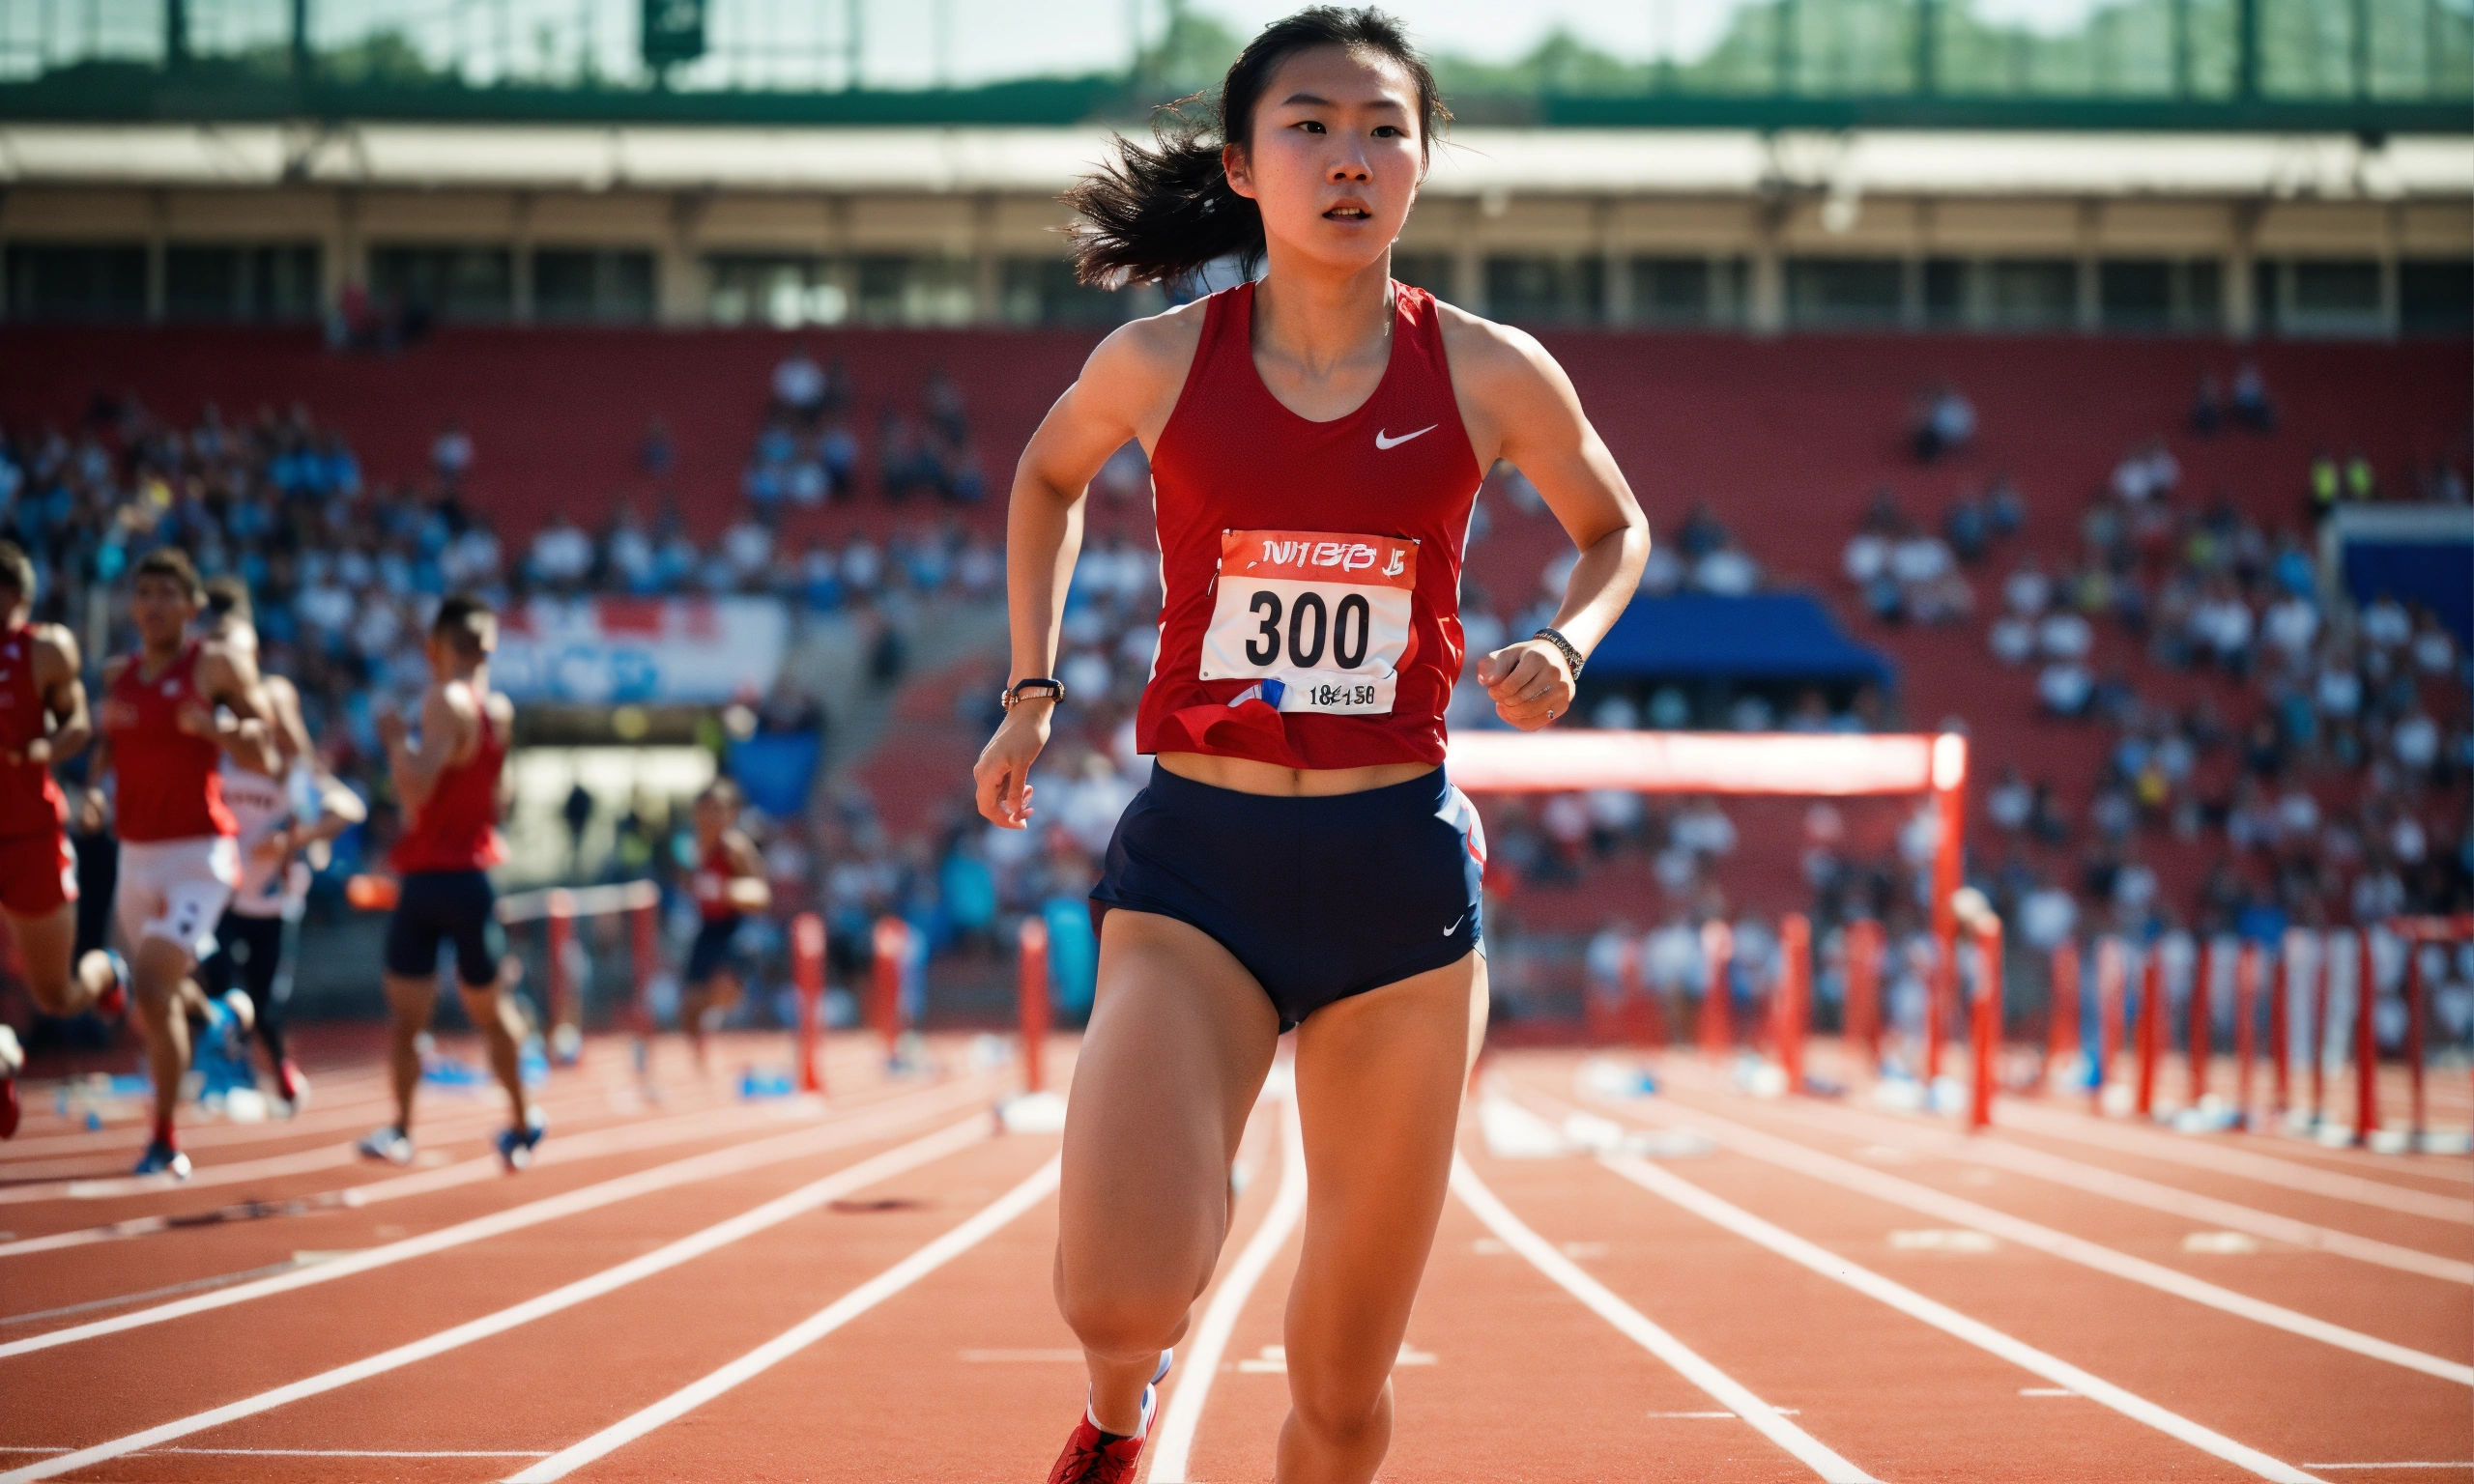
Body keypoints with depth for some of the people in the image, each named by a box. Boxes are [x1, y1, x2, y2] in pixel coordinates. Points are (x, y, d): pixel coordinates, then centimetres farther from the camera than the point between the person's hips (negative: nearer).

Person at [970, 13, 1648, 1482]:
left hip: (1400, 871, 1)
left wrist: (1567, 642, -2)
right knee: (1122, 1296, -21)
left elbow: (1616, 528, 18)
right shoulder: (1162, 362, -1)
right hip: (1194, 864, -1)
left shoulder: (1493, 374, -1)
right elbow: (1051, 473, 22)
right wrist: (1033, 688, 14)